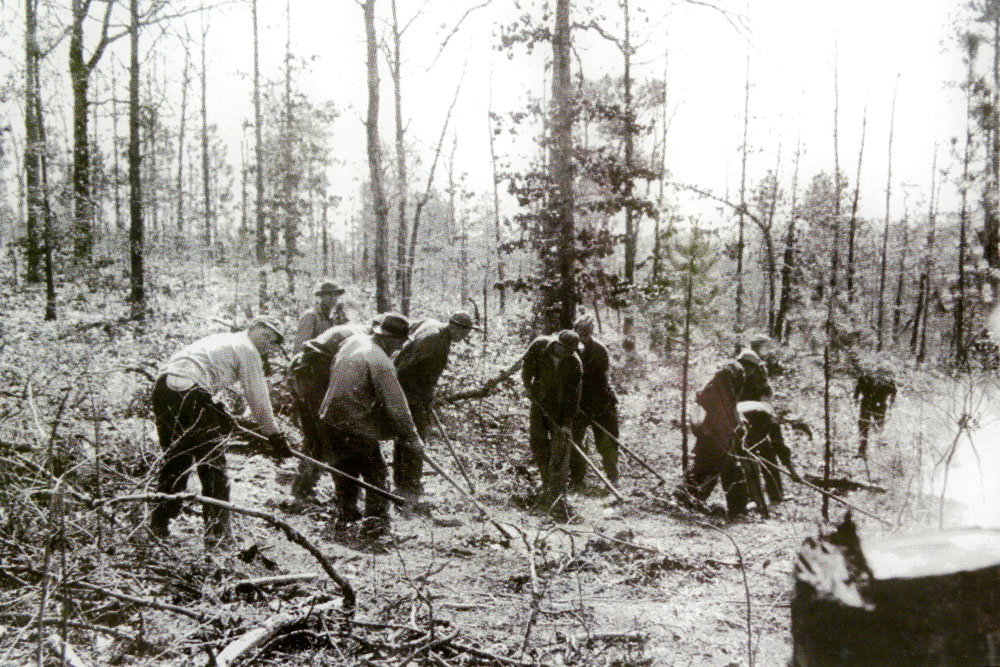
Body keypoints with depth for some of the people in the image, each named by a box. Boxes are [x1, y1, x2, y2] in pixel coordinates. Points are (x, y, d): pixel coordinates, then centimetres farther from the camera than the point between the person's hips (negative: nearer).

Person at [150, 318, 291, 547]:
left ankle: (159, 524, 29)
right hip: (188, 392, -9)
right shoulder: (247, 350, 4)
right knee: (213, 462, -1)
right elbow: (258, 399, 5)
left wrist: (222, 415, 39)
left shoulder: (224, 341, 30)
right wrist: (274, 435, 14)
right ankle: (217, 531, -1)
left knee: (175, 459, 22)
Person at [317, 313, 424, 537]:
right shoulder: (380, 362, -19)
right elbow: (396, 404, -19)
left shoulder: (353, 340, 6)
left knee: (345, 468, 22)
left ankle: (345, 513, 30)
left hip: (329, 419, 8)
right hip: (356, 426, -8)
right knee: (375, 472, 7)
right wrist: (412, 437, -11)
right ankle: (376, 518, 6)